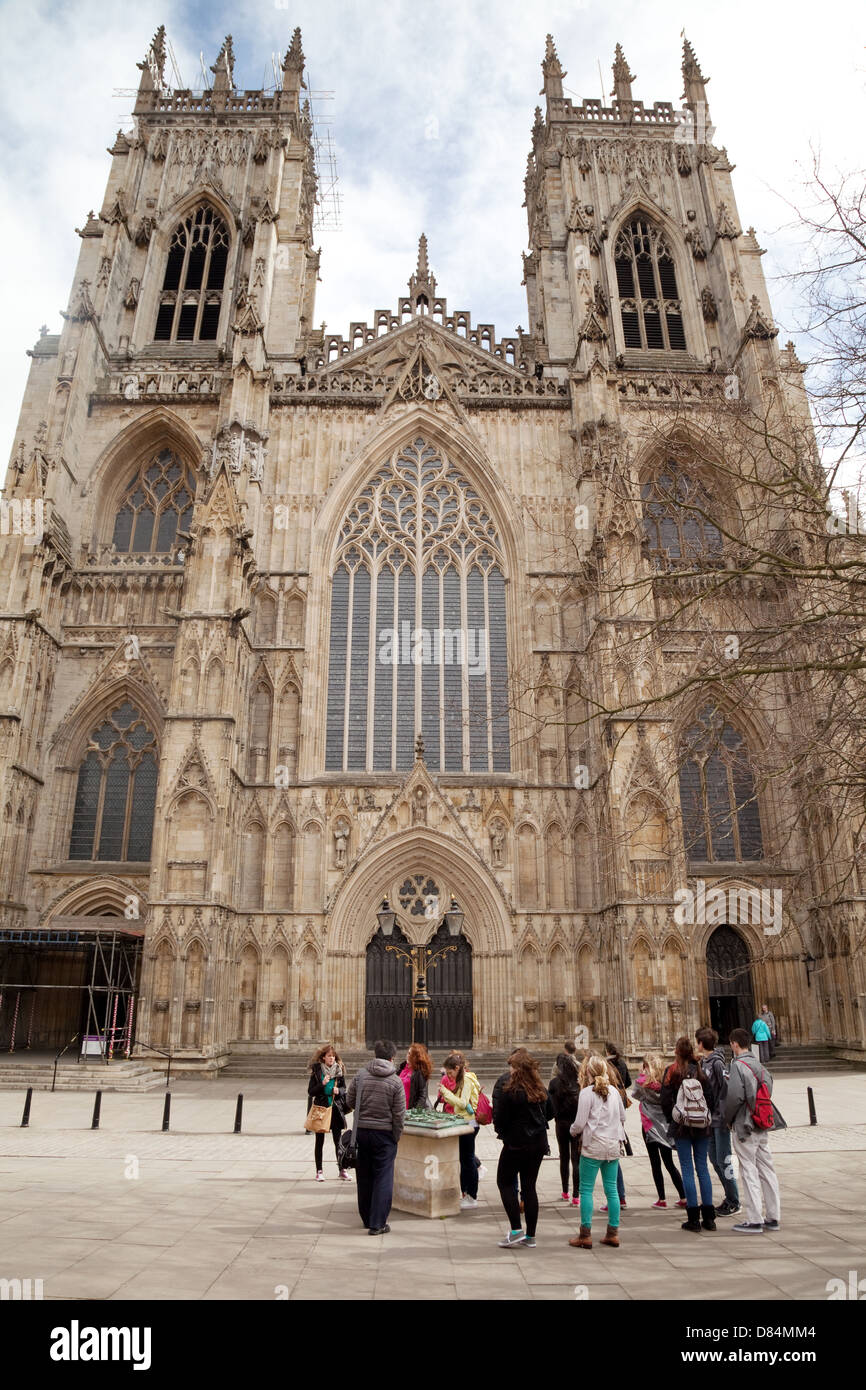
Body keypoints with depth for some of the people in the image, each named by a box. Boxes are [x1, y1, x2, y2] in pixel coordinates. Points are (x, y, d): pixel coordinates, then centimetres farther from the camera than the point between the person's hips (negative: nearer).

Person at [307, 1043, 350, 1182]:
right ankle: (319, 1171, 17)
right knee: (320, 1141, 7)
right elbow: (310, 1091, -5)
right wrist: (322, 1084, -20)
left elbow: (344, 1088, 10)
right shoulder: (317, 1070, -5)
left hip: (335, 1108, 2)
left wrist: (338, 1091, -11)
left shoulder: (339, 1070, 3)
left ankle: (342, 1170, 16)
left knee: (338, 1141, 5)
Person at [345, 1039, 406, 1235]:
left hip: (361, 1131, 3)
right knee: (383, 1178, 5)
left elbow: (349, 1103, 3)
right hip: (384, 1133, -3)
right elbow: (399, 1115, -8)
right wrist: (396, 1137, 5)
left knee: (364, 1177, 16)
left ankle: (367, 1218, 28)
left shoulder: (360, 1075, -3)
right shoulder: (395, 1081, -10)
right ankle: (377, 1224, 5)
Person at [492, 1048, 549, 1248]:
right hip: (539, 1142, 6)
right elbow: (546, 1113, 11)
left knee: (505, 1182, 9)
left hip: (517, 1143, -6)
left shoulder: (507, 1088, -14)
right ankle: (530, 1236, 14)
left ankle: (516, 1230, 0)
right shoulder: (539, 1089, 4)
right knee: (529, 1186, 12)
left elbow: (500, 1117, -12)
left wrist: (502, 1132, 6)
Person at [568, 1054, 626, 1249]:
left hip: (593, 1146, -5)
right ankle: (613, 1233, 15)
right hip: (613, 1146, 5)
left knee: (586, 1190, 2)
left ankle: (585, 1235, 4)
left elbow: (580, 1123, -13)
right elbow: (623, 1117, 15)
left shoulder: (587, 1092, -12)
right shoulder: (614, 1091, 5)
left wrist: (573, 1131, 7)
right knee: (611, 1189, 11)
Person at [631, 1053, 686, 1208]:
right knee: (669, 1163, 13)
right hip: (665, 1125, 3)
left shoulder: (643, 1081, -13)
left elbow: (635, 1093, 5)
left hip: (649, 1125, -3)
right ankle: (683, 1197, 11)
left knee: (655, 1163, 6)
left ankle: (662, 1199, 7)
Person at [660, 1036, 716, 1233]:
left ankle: (694, 1218, 2)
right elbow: (710, 1097, -1)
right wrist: (707, 1118, 12)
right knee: (703, 1168, 10)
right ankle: (708, 1216, 11)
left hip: (681, 1126, -3)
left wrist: (670, 1118, 7)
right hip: (701, 1127, 3)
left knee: (687, 1169, 2)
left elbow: (665, 1099, -8)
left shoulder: (672, 1071, -7)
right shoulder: (700, 1071, -1)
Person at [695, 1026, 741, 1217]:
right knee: (714, 1160, 14)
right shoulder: (703, 1062, 9)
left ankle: (734, 1203, 11)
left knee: (723, 1161, -1)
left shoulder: (717, 1063, -17)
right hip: (710, 1118, 9)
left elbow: (727, 1089, -20)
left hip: (720, 1119, -9)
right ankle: (730, 1198, 26)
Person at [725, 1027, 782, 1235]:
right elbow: (768, 1089, 10)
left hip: (745, 1126, -7)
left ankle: (754, 1220, 1)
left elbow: (734, 1095, -21)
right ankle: (773, 1218, 19)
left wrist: (728, 1118, -5)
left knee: (749, 1172, -2)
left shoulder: (738, 1065, -14)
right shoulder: (759, 1066, 8)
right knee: (766, 1169, 12)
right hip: (762, 1125, 7)